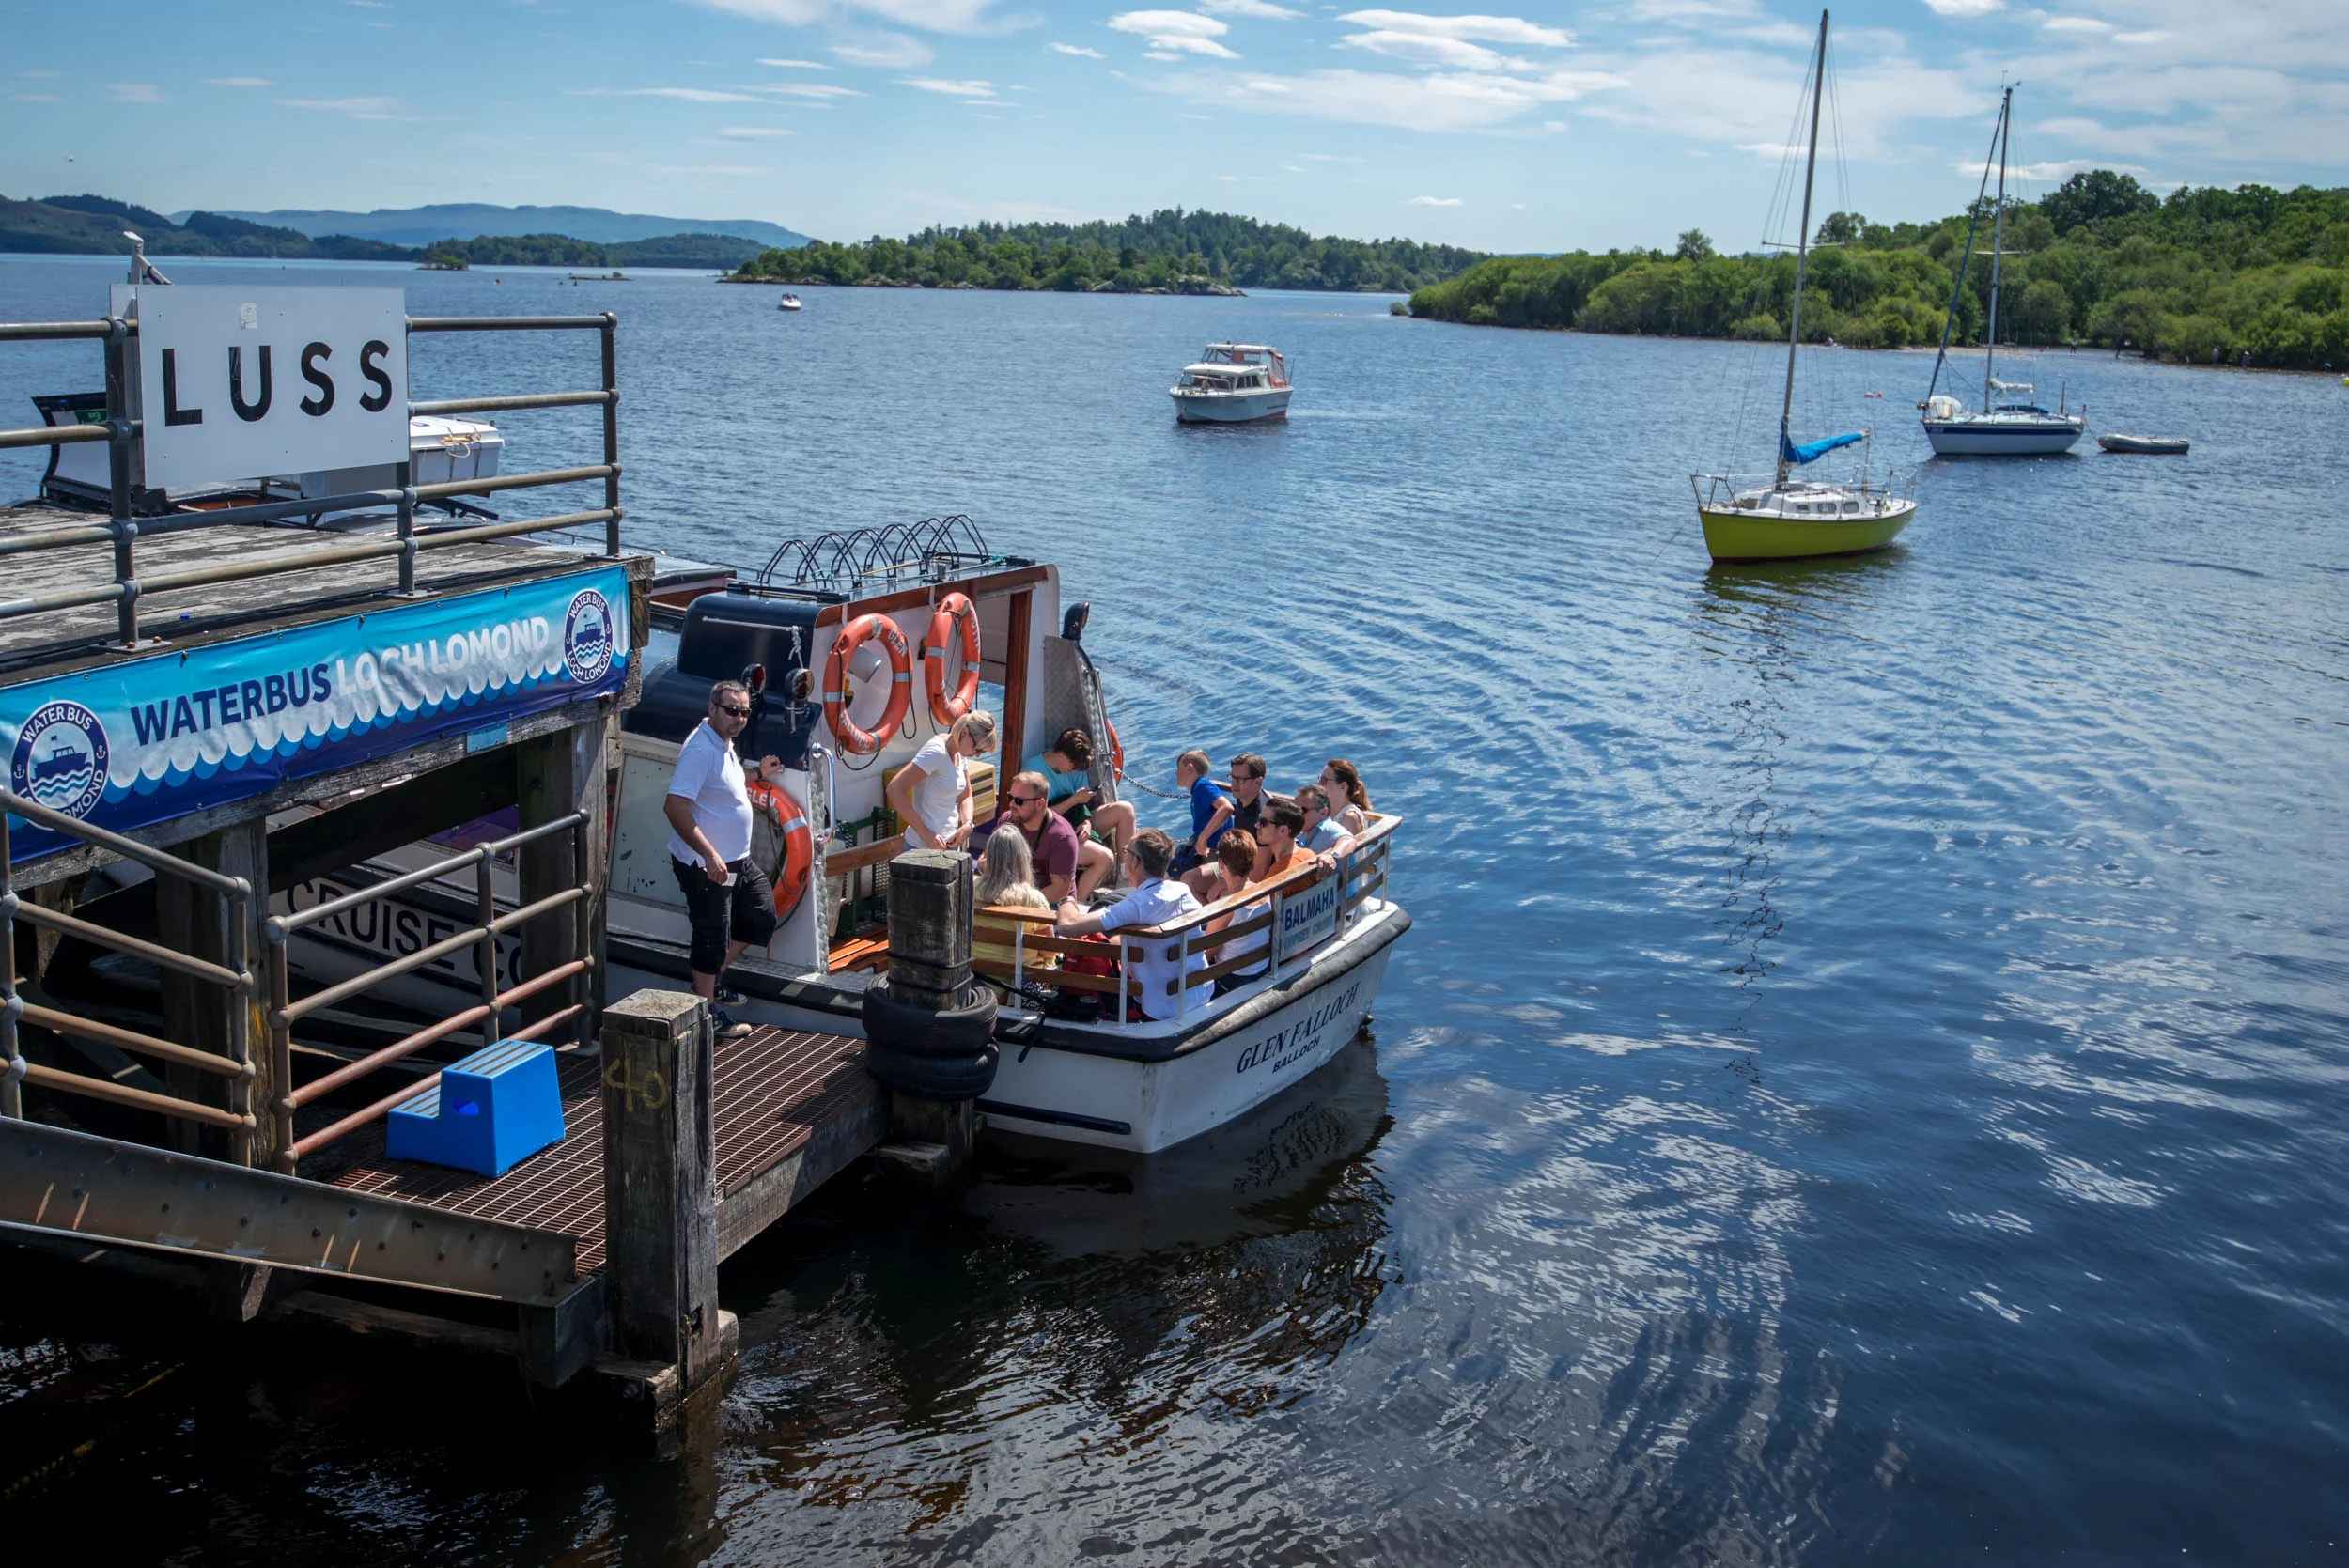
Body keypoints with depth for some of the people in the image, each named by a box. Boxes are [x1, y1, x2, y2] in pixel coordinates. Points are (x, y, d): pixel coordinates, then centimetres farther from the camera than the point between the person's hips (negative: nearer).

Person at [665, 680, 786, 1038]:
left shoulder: (724, 743, 8)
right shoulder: (700, 749, -23)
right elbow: (674, 807, -29)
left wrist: (758, 775, 17)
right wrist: (710, 855, -30)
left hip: (738, 859, 10)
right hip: (706, 865, -10)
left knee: (761, 920, 18)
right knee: (712, 935, 1)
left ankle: (711, 973, 32)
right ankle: (708, 1010, 16)